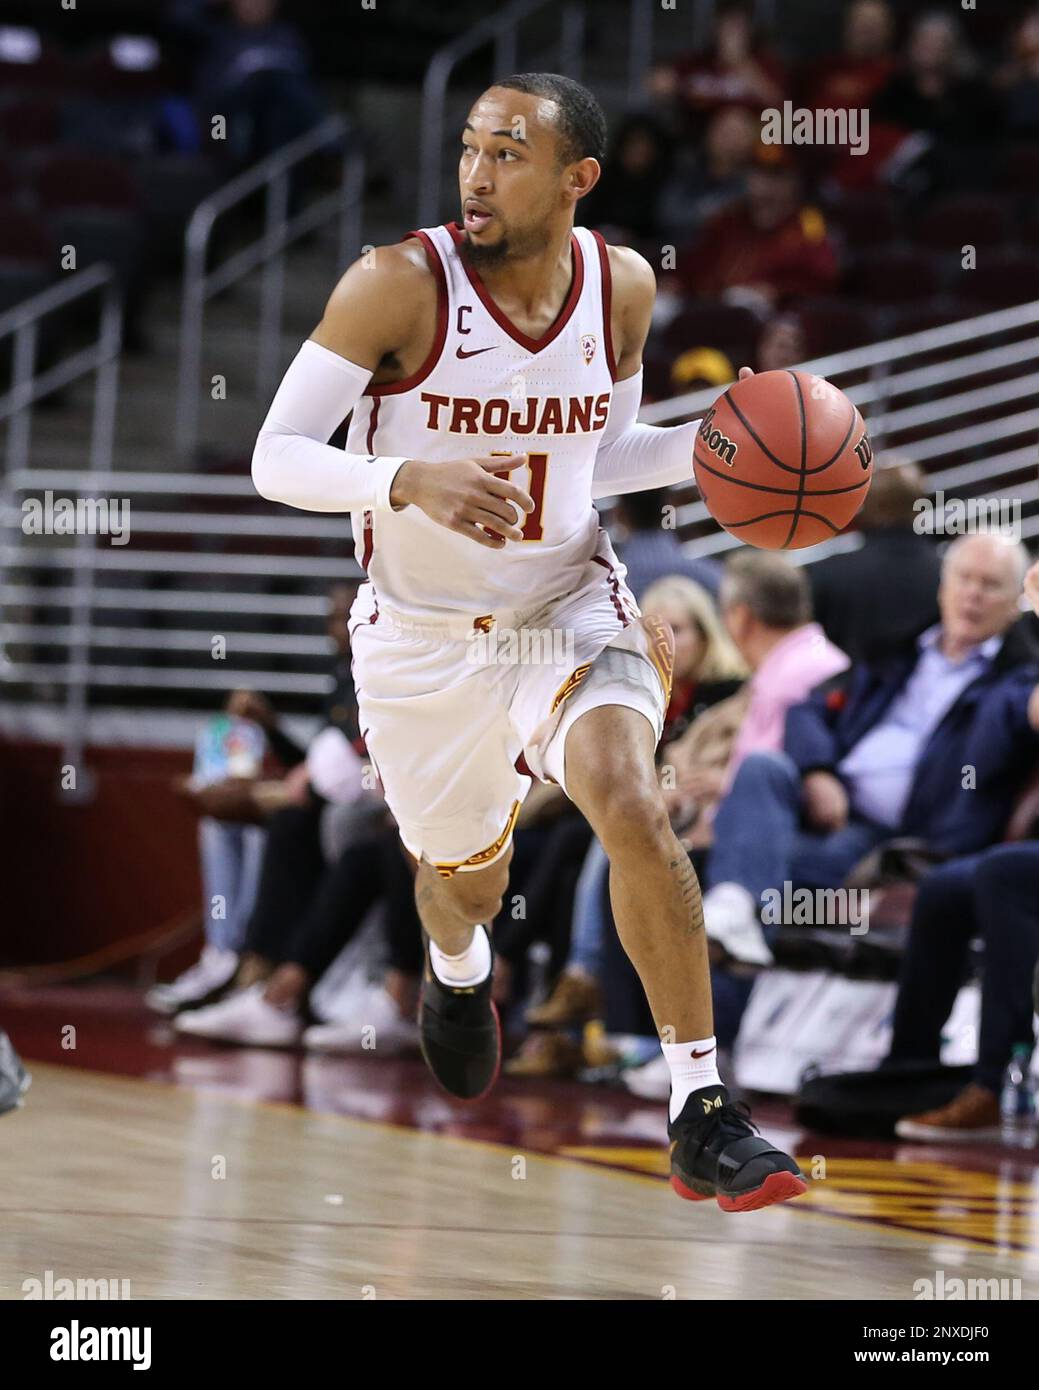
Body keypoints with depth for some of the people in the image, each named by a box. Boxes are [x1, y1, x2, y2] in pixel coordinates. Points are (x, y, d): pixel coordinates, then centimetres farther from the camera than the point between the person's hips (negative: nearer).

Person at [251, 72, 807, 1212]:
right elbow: (276, 457, -21)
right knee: (466, 876, 18)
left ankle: (701, 1118, -22)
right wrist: (409, 482, -38)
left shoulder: (621, 287, -6)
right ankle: (457, 967, 60)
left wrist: (705, 445, -8)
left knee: (629, 801, -27)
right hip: (423, 636, -1)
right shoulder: (398, 285, -19)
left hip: (570, 607, 1)